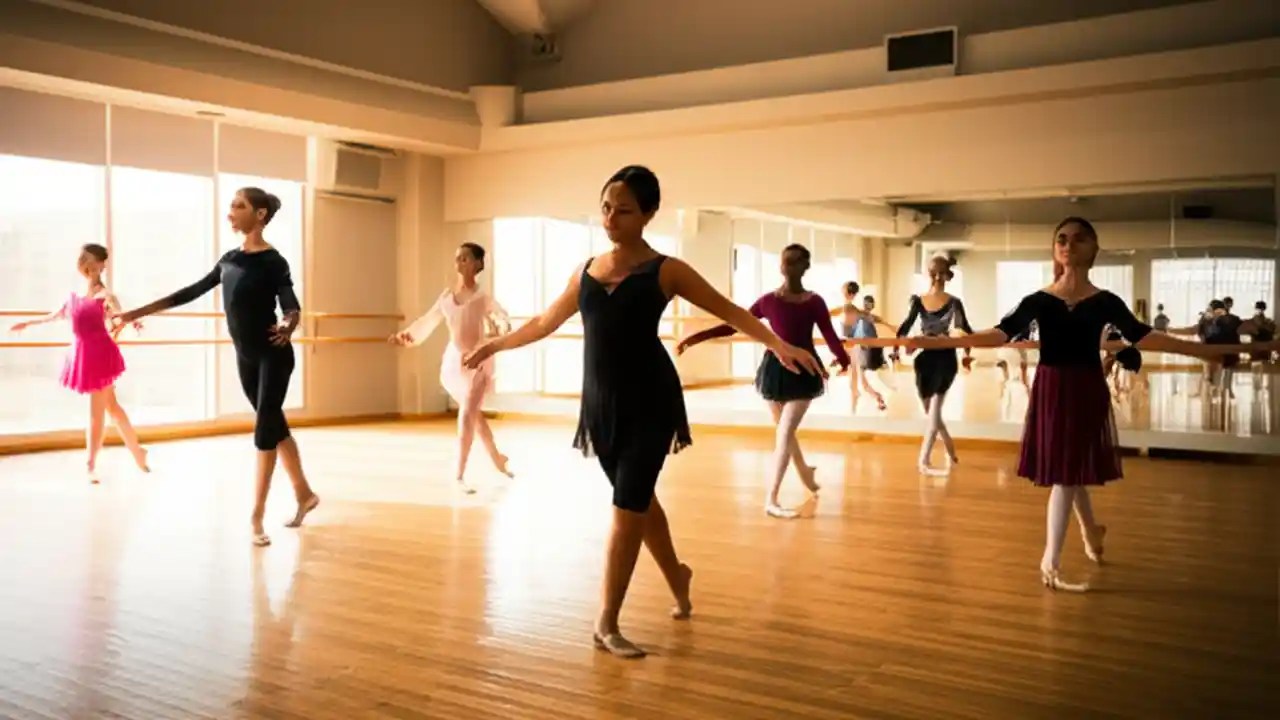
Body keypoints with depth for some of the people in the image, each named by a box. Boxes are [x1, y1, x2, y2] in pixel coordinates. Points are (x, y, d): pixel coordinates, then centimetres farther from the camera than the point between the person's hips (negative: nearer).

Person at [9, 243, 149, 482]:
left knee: (97, 411, -1)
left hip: (100, 354, -7)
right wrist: (28, 323, 39)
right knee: (110, 406, 13)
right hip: (83, 354, 7)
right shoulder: (75, 294, 12)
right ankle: (136, 450, 23)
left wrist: (131, 322, -50)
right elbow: (59, 314, 27)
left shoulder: (104, 295, -10)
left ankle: (91, 465, 5)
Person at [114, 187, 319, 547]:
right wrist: (140, 311, 17)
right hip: (245, 357, 7)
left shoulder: (273, 261, -14)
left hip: (273, 356, -7)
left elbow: (291, 306, -23)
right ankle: (304, 494, 29)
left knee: (264, 432, -6)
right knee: (275, 427, 14)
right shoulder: (230, 259, 7)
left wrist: (288, 326, -48)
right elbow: (193, 291, 15)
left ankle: (256, 517, 0)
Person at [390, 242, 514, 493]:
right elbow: (428, 321, 16)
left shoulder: (481, 298, -10)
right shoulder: (447, 296, 5)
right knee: (472, 413, 17)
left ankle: (460, 476, -9)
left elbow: (502, 318, -22)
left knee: (467, 416, -12)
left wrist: (503, 329, -43)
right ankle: (496, 457, 37)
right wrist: (406, 334, 6)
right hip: (452, 360, 6)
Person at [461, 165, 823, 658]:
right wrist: (493, 345, 29)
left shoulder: (665, 271, -4)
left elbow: (729, 311, -4)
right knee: (638, 500, 17)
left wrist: (779, 345, -18)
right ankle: (677, 577, 41)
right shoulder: (586, 271, 9)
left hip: (648, 402, -5)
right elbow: (544, 323, 22)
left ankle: (607, 623, 3)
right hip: (601, 402, 5)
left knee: (627, 507, -6)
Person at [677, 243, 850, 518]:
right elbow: (734, 325, -1)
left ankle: (771, 500, -5)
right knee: (785, 432, 14)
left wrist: (843, 358, -22)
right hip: (775, 369, 2)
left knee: (784, 434, -9)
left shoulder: (814, 302, -2)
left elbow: (830, 335, -7)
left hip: (803, 371, -2)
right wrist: (695, 338, -7)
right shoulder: (768, 300, -1)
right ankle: (805, 474, 40)